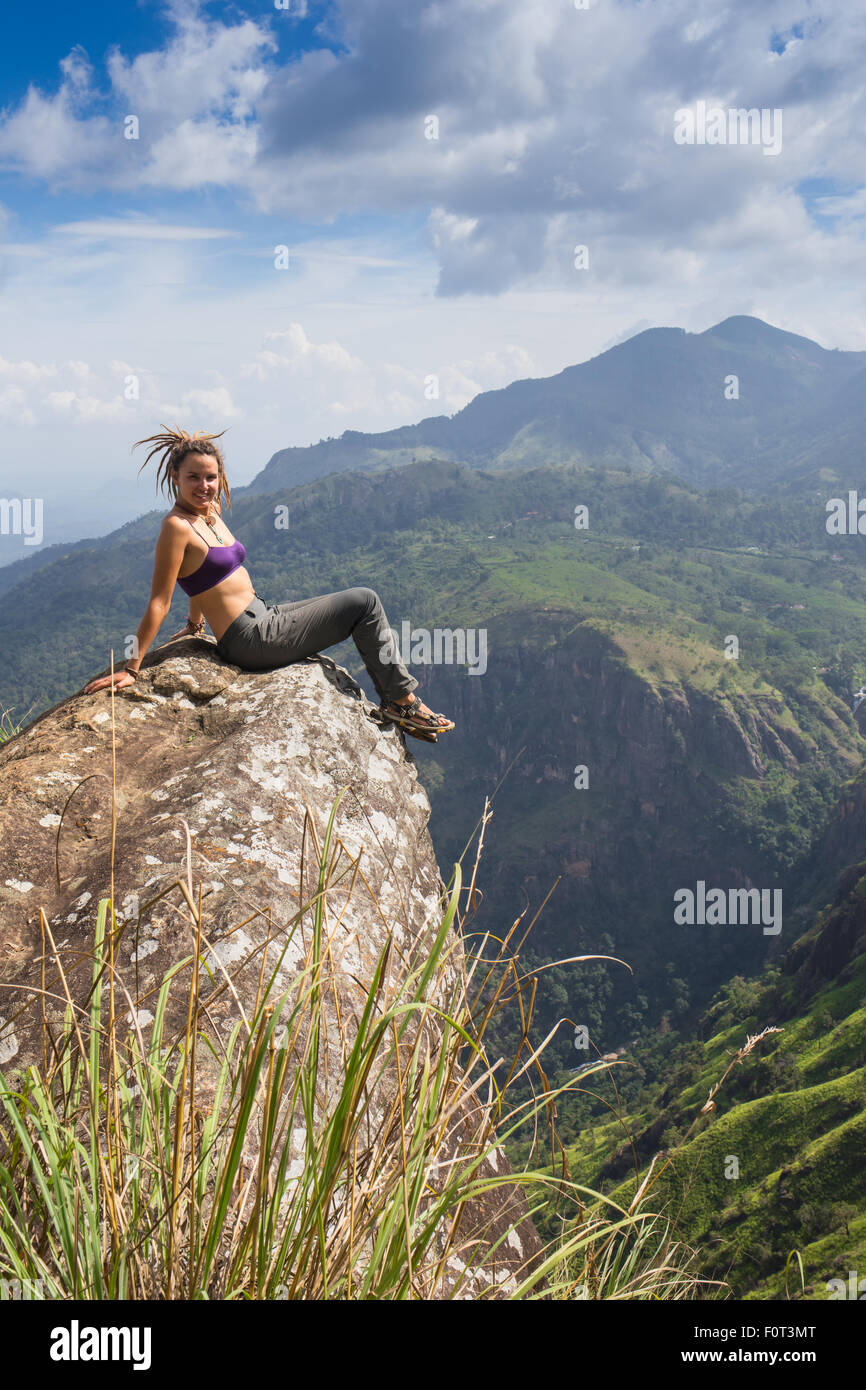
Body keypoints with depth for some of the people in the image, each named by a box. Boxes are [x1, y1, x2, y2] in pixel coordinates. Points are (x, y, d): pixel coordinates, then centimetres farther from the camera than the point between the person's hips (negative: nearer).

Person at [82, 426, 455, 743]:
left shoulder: (212, 511, 8)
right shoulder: (177, 527, -18)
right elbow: (159, 602, -17)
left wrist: (194, 625, 30)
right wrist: (130, 669, -15)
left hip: (265, 618, 9)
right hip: (252, 639, -9)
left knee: (364, 605, 15)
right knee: (366, 603, -5)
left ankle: (394, 700, 17)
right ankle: (402, 700, 6)